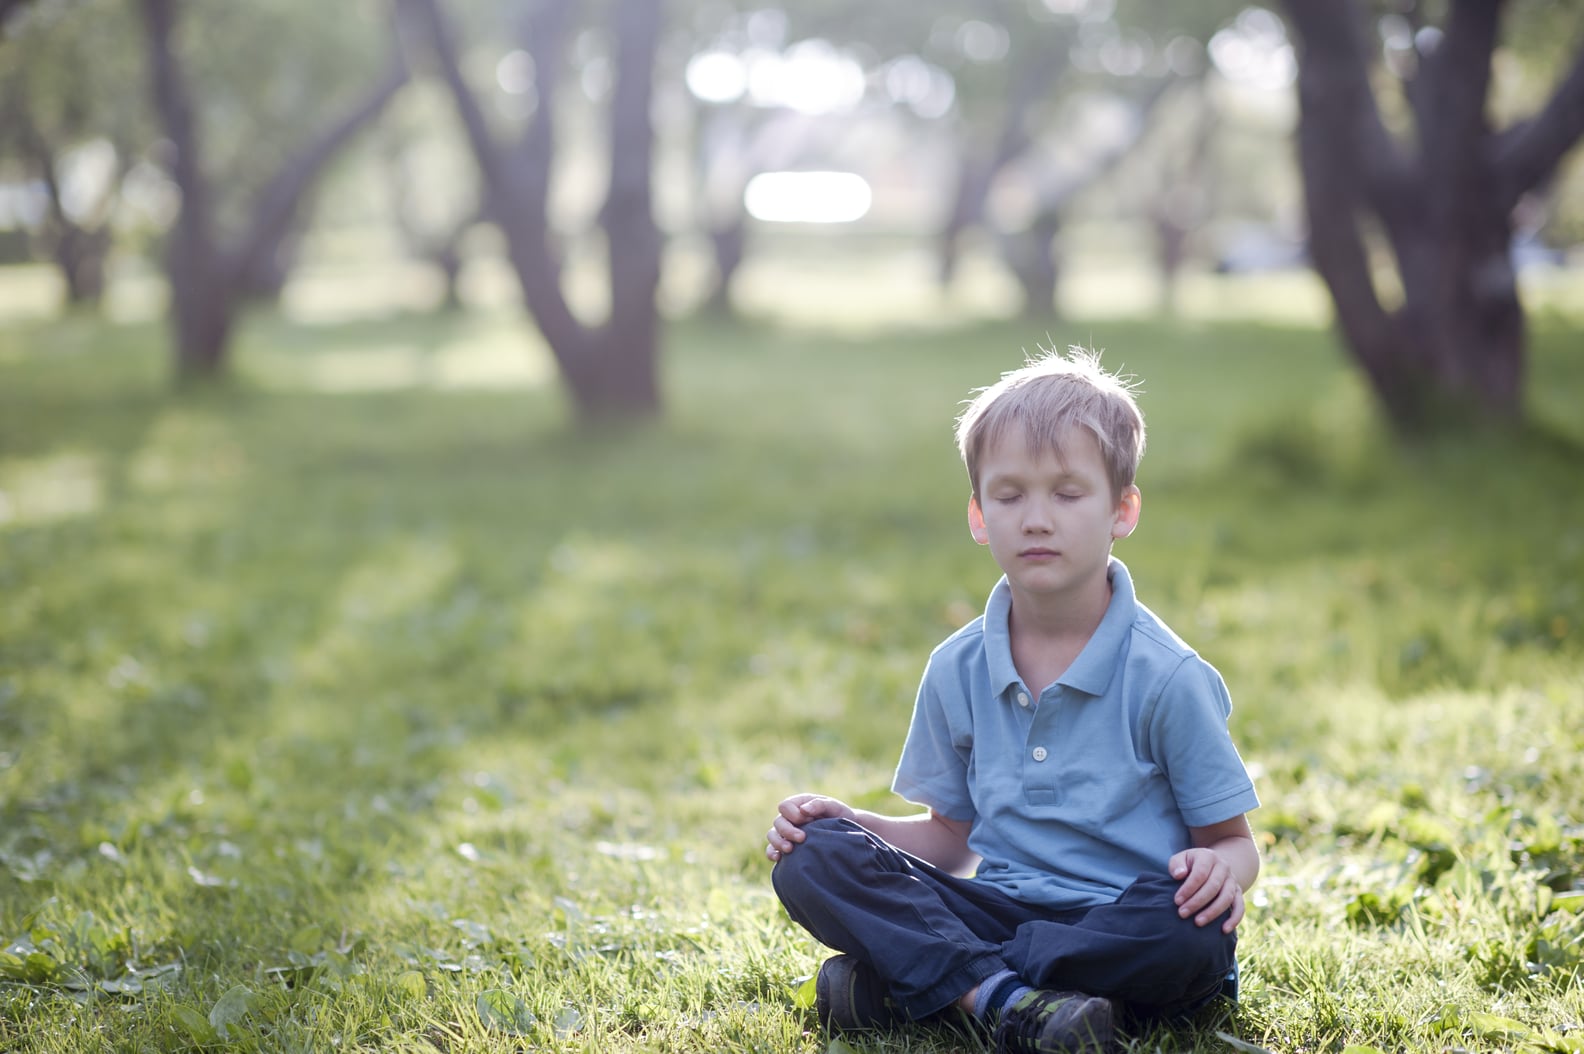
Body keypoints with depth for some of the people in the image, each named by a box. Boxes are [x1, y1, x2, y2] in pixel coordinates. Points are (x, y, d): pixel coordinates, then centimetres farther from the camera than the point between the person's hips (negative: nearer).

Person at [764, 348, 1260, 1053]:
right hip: (999, 910, 3)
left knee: (1197, 931, -37)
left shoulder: (1166, 676, -7)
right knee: (811, 859, -15)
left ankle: (907, 980, -26)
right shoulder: (957, 671, 6)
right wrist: (850, 823, -2)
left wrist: (1222, 870, -26)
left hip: (1118, 927, -3)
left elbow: (1233, 839, -1)